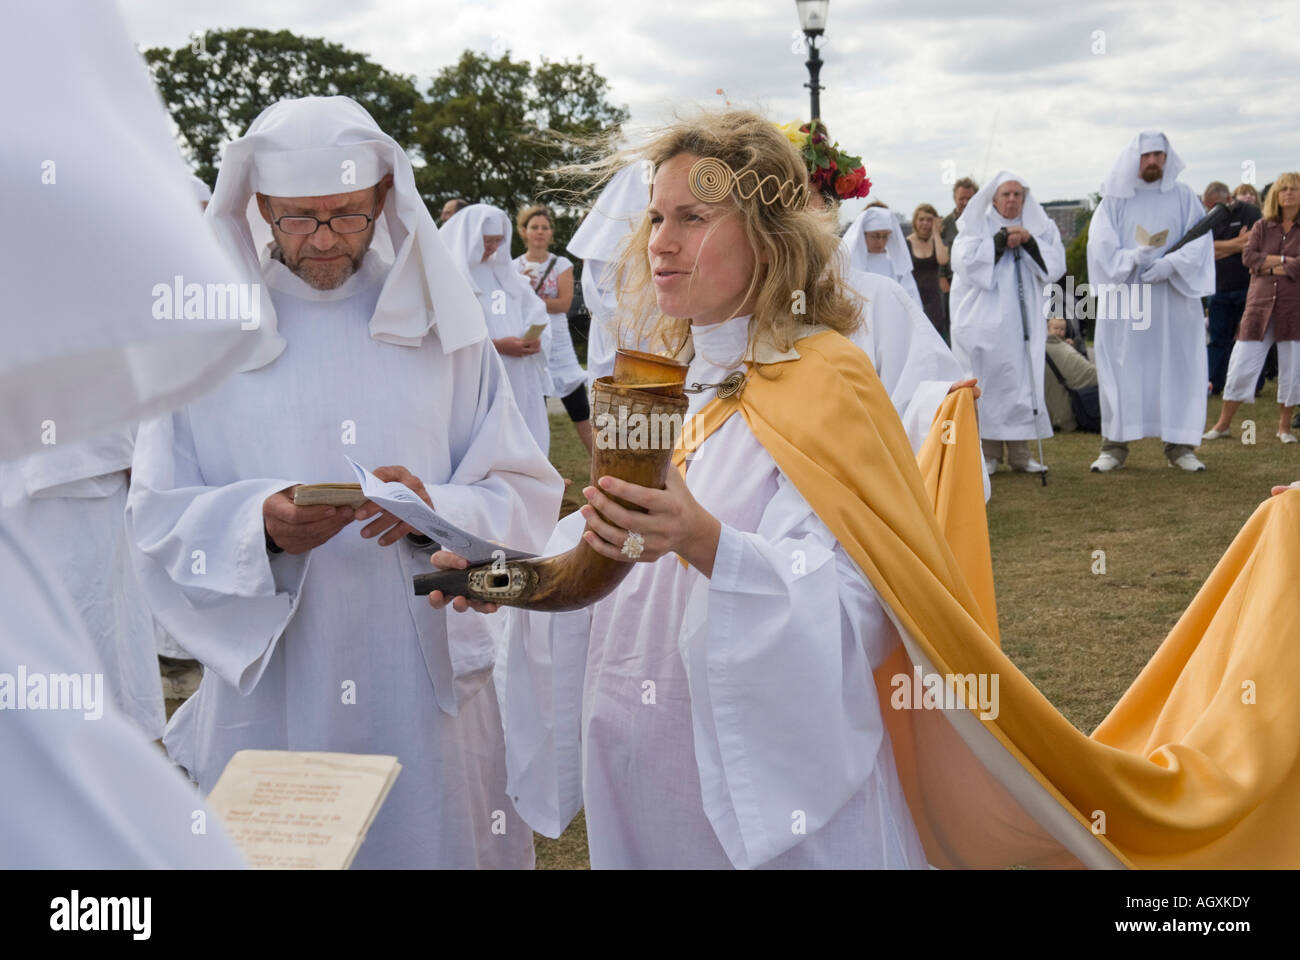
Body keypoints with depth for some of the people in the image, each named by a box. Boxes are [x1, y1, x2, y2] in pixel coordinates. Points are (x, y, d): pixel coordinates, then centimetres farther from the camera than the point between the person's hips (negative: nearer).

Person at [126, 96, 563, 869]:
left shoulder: (441, 324, 5)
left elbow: (526, 497, 1)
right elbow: (155, 521, -2)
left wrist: (437, 509, -19)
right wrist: (258, 528, -21)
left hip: (428, 683, 1)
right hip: (266, 689, 0)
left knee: (431, 841, 10)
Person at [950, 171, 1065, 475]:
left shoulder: (1039, 227, 13)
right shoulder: (976, 225, 5)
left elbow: (1056, 264, 1)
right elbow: (965, 260, -11)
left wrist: (1029, 241, -12)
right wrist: (1001, 240, -12)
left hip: (1024, 320, 3)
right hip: (985, 321, -3)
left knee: (1023, 382, -1)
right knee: (987, 383, -6)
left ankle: (1020, 452, 5)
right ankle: (988, 453, 0)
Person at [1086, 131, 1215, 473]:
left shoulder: (1184, 197, 7)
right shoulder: (1114, 199, 6)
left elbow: (1200, 241, 0)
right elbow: (1100, 245, -2)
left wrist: (1171, 264, -18)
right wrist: (1133, 258, -20)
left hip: (1174, 299, 1)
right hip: (1124, 301, 0)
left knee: (1178, 369, 0)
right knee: (1121, 370, 0)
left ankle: (1179, 446, 6)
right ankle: (1114, 446, 5)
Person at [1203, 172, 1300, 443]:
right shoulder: (1262, 227, 10)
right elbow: (1248, 256, -5)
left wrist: (1267, 265, -10)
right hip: (1260, 305, 2)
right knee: (1241, 366, 1)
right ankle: (1224, 423, 11)